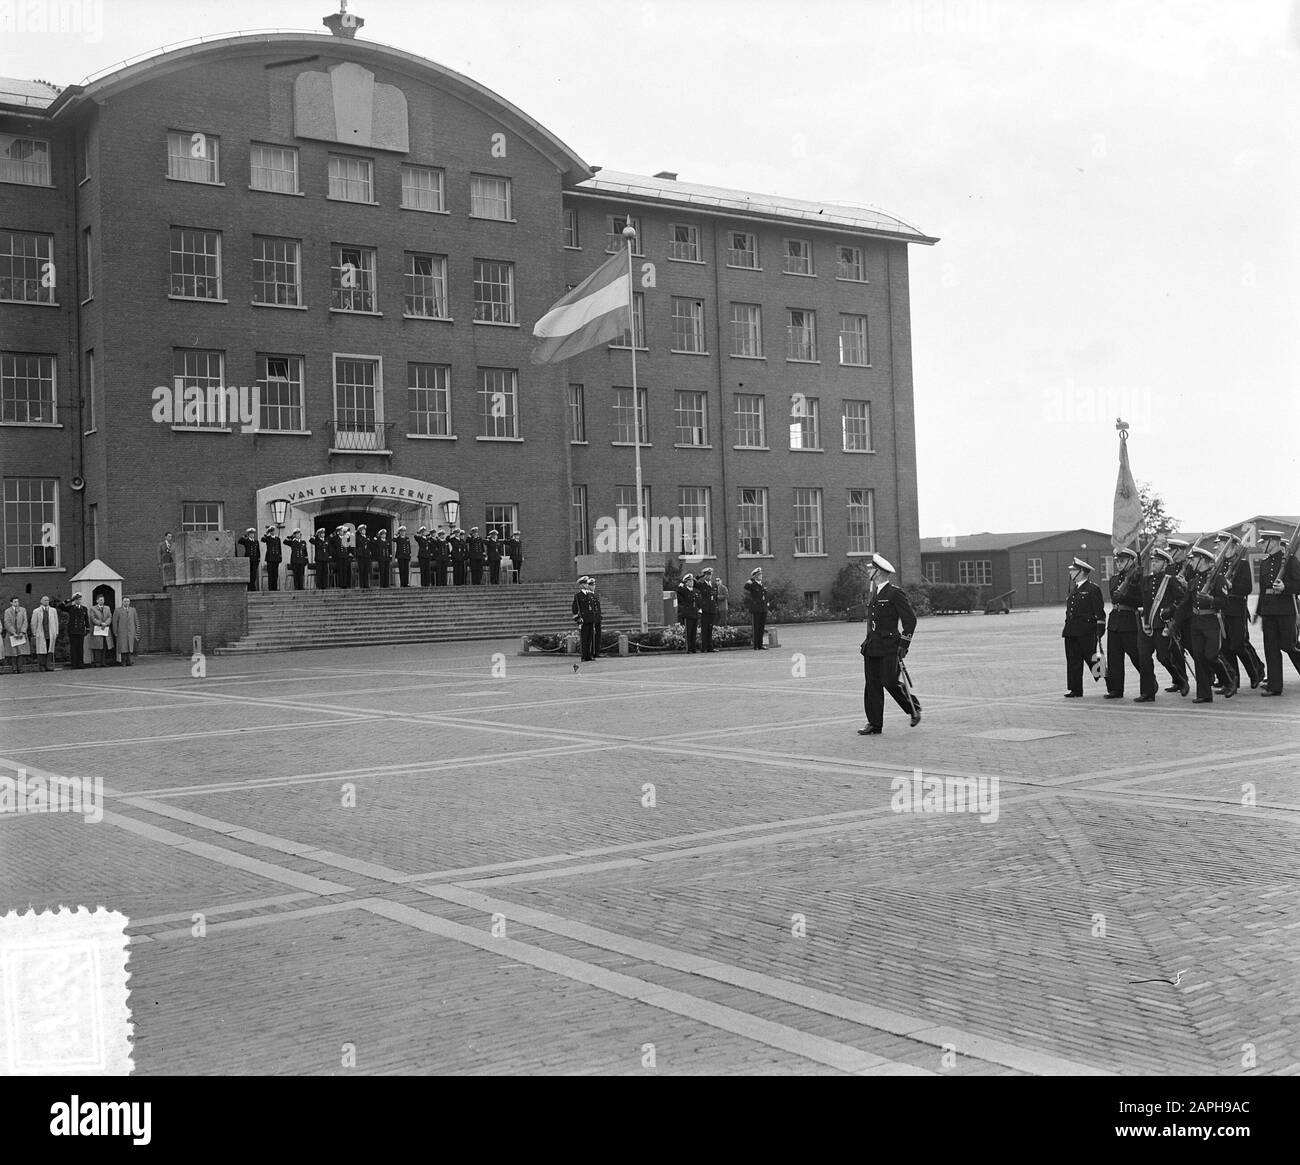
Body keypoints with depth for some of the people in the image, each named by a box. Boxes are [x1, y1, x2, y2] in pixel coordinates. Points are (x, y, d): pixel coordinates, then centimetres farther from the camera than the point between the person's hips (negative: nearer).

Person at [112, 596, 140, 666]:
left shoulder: (133, 610, 10)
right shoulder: (117, 611, 1)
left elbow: (136, 621, 11)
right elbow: (114, 622, 1)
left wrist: (137, 631, 7)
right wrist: (115, 633, -3)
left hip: (131, 632, 2)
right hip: (121, 632, -2)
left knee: (130, 647, 0)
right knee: (123, 647, -4)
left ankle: (128, 661, 4)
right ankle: (123, 662, 0)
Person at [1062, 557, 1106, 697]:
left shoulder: (1093, 589, -6)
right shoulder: (1074, 589, 18)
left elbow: (1100, 612, -9)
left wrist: (1099, 632, -14)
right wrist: (1066, 627, 16)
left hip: (1086, 632, -8)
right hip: (1071, 631, 8)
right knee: (1073, 661, 5)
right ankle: (1075, 689, 10)